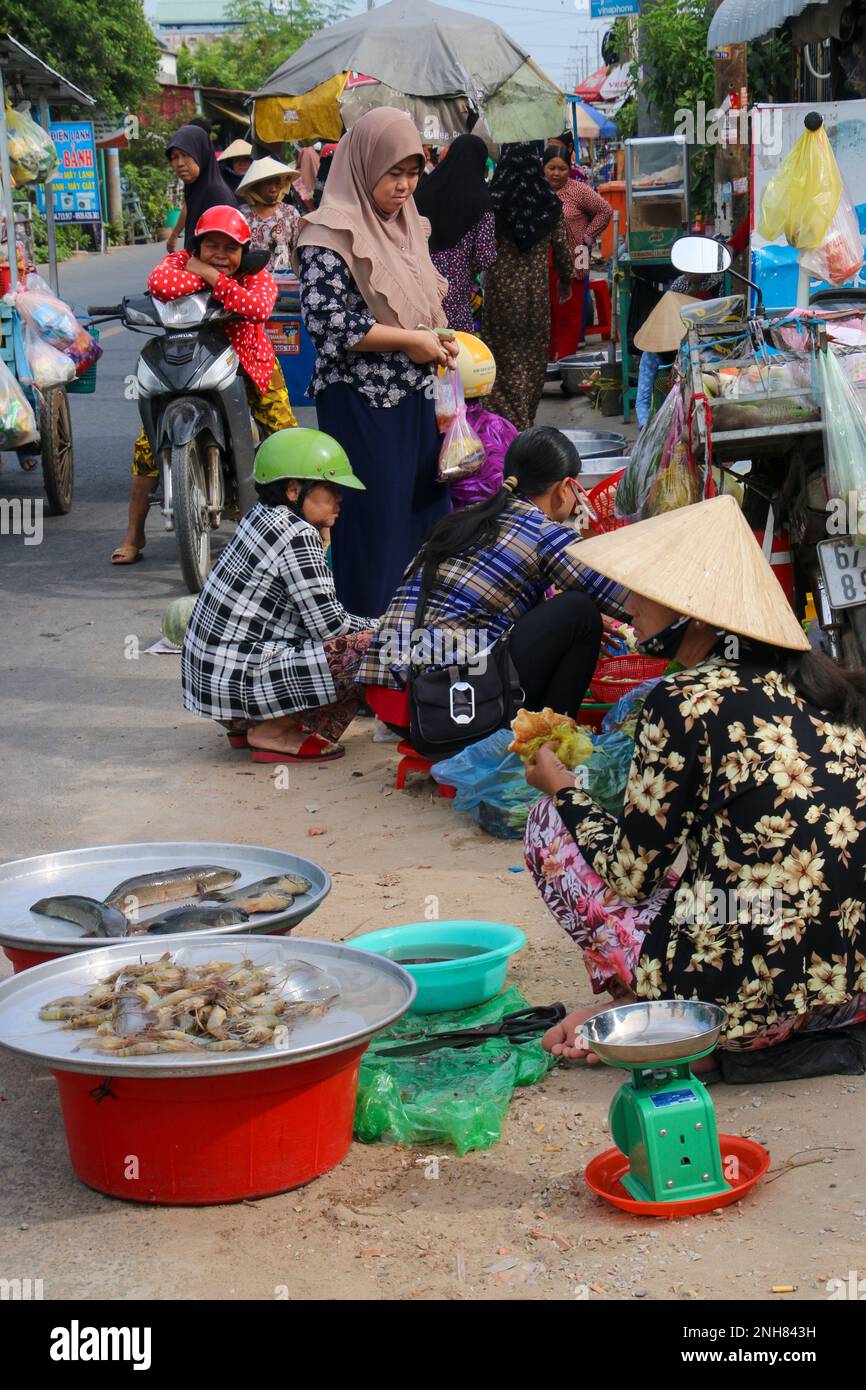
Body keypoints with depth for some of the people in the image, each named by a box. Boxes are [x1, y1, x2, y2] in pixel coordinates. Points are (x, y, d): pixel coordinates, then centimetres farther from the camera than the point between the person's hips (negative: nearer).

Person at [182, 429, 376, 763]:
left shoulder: (262, 516, 12)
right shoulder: (298, 536, -16)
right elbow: (329, 624, -14)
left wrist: (320, 536, 13)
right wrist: (380, 629, 2)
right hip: (237, 681, -10)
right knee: (368, 648, -15)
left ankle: (246, 725, 16)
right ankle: (274, 735, -6)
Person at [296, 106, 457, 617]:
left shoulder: (407, 226, 14)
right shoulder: (331, 237, -12)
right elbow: (327, 320, -21)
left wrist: (437, 340, 5)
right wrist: (409, 340, -17)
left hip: (417, 396, 8)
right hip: (363, 404, -8)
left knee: (426, 510, 12)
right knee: (375, 522, -4)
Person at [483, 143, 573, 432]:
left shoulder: (493, 204, -9)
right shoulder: (550, 204, -2)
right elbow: (562, 248, 5)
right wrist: (566, 281, 21)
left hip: (501, 290, -2)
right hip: (537, 289, 2)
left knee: (506, 356, 4)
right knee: (533, 357, 13)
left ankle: (510, 421, -2)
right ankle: (527, 417, 23)